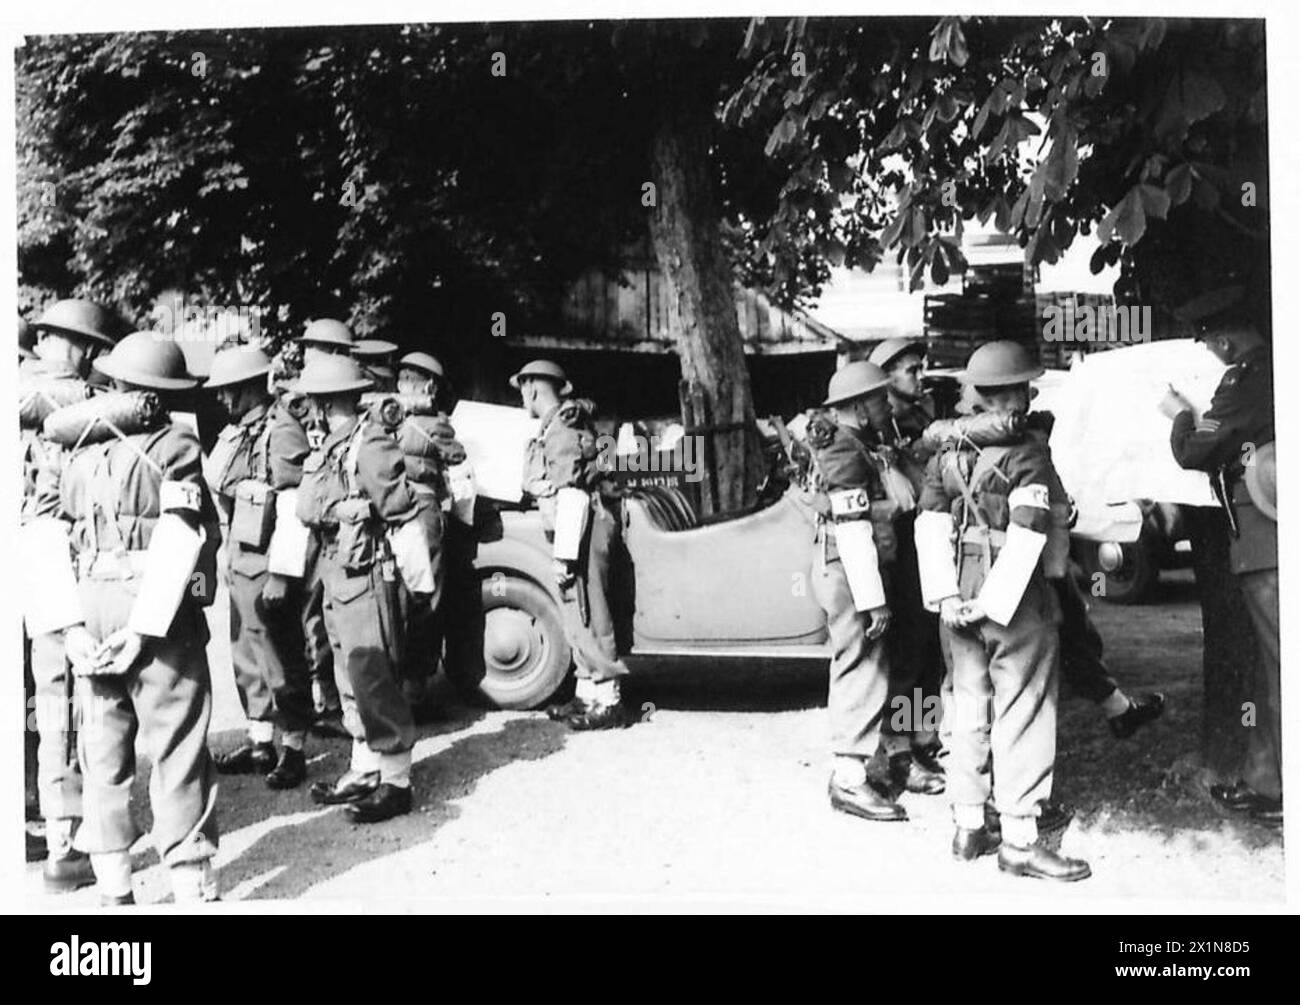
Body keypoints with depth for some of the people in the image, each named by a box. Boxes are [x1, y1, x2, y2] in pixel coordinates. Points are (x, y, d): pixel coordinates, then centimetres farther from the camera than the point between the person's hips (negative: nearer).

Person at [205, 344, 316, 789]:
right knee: (246, 657, 16)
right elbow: (211, 485, 22)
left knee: (281, 659, 0)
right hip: (240, 563, 9)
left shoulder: (282, 431, -15)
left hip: (268, 566, -9)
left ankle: (293, 751, 11)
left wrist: (281, 574, -22)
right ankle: (259, 743, 28)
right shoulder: (237, 433, 14)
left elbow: (294, 507, -20)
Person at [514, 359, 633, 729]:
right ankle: (587, 696, 22)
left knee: (586, 616, -7)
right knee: (579, 618, 14)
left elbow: (571, 497, -21)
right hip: (575, 529, 10)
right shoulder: (553, 428, 16)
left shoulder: (562, 431, -15)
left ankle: (608, 701, -2)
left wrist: (563, 555, -21)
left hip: (580, 531, -10)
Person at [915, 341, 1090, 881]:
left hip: (962, 598, 6)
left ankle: (968, 829, 22)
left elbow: (930, 523, -1)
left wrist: (945, 594, -6)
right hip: (1018, 603, -6)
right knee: (1021, 715, 2)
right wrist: (995, 605, -19)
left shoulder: (948, 450, 7)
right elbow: (1027, 537, -20)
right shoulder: (1027, 451, -11)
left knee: (970, 709, 14)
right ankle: (1019, 841, 7)